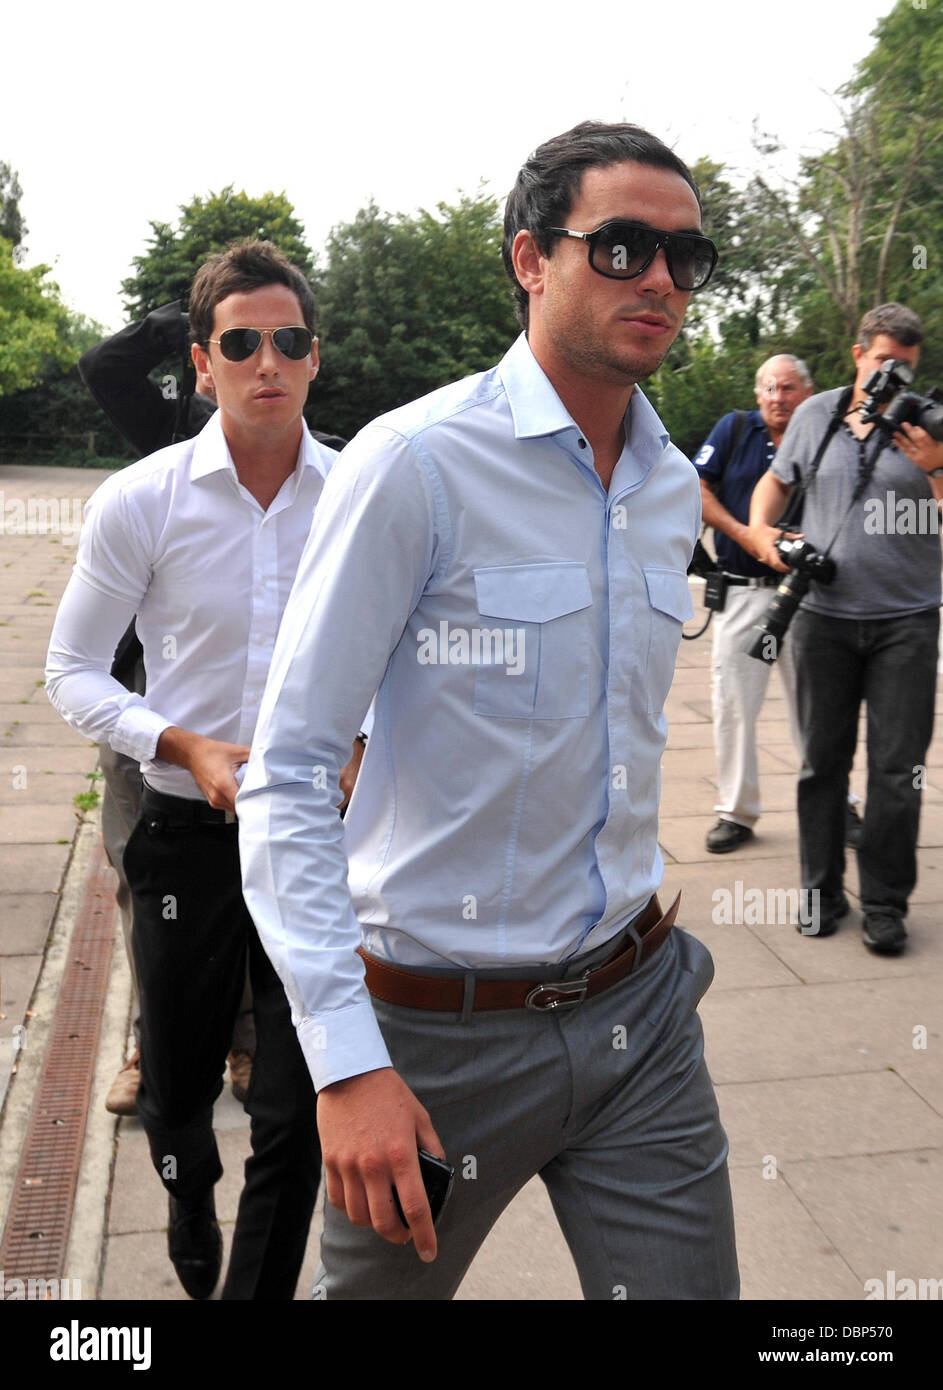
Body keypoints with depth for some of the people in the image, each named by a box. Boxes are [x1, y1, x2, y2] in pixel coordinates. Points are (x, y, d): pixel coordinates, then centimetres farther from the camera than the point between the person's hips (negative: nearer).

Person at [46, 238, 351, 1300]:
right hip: (187, 831, 0)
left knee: (299, 1113, 5)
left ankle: (259, 1284, 32)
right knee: (175, 1092, 19)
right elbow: (72, 670, -1)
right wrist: (187, 747, -15)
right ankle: (191, 1202, 55)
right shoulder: (139, 502, -7)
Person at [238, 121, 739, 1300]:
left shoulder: (676, 489, 6)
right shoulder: (414, 464, -16)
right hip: (443, 1030, -5)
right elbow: (287, 779, -18)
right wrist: (348, 1063, -23)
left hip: (636, 1011, 5)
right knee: (379, 1279, 17)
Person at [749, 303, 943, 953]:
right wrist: (760, 530, 4)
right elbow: (777, 480, 22)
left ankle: (886, 905, 11)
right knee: (822, 760, 8)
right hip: (824, 614, 2)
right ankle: (823, 892, 20)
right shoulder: (816, 415, 9)